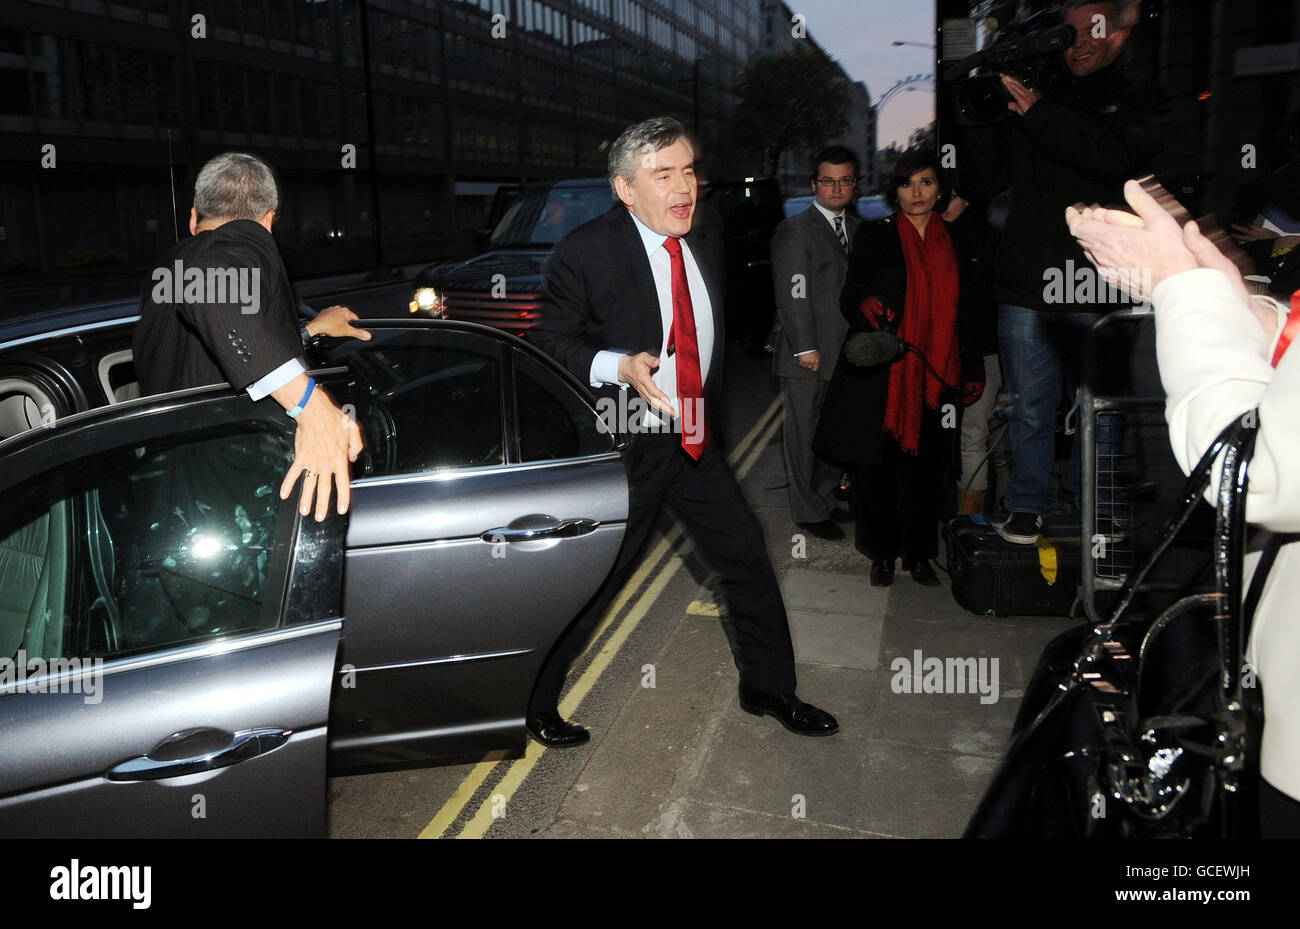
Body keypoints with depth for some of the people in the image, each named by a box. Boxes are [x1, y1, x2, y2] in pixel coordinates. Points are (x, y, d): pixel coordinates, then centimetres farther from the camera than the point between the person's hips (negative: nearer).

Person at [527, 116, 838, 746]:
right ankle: (535, 704, 24)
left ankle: (769, 688, 33)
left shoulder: (707, 230, 4)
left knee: (748, 558, 12)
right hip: (621, 445, -6)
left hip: (695, 439, 7)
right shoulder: (586, 252, -16)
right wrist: (618, 367, -28)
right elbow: (547, 341, -13)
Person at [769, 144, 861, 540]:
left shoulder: (856, 227, 15)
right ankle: (809, 512, 13)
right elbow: (793, 294, -13)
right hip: (808, 357, -7)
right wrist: (805, 348, -17)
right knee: (803, 435, 2)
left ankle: (825, 498, 30)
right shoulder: (795, 231, -8)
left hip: (846, 355, 7)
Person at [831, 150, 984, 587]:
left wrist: (973, 370, 13)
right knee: (878, 465, -2)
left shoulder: (953, 241, 14)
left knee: (926, 465, 2)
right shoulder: (874, 235, 6)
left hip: (934, 376, 2)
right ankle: (882, 554, 13)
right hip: (882, 371, -2)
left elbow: (964, 312, 17)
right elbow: (851, 294, -1)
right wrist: (864, 304, -25)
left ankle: (918, 554, 16)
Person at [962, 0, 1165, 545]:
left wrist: (1037, 114, -15)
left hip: (1100, 293, -1)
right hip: (1028, 288, 1)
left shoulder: (1140, 106, 9)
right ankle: (1027, 506, 18)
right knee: (1031, 407, 5)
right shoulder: (1033, 101, 13)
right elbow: (984, 184, 9)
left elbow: (1113, 157, -14)